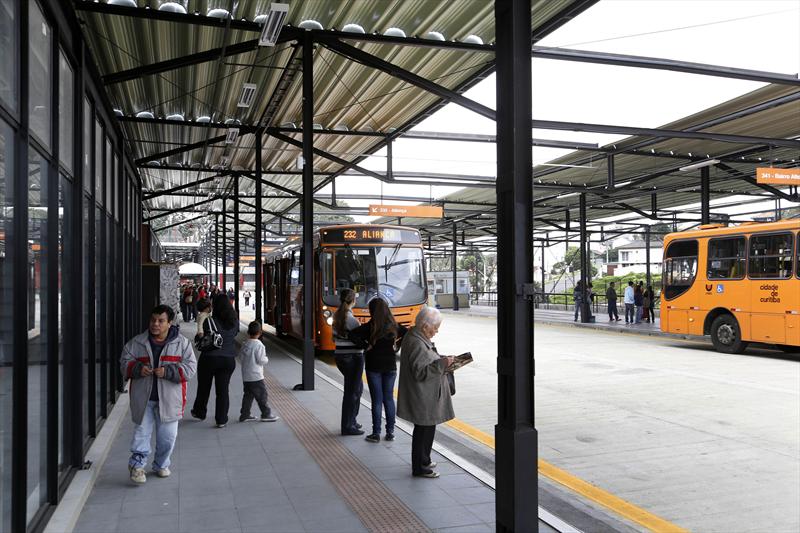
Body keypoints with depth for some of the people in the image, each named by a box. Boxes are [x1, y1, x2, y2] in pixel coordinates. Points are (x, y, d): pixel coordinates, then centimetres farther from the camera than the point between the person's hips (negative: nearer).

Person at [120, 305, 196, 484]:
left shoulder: (182, 343, -2)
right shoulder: (137, 342, 3)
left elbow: (190, 367, -7)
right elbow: (124, 362, 6)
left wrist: (168, 371, -20)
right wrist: (137, 368, -16)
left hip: (169, 399, 0)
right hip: (143, 398, 0)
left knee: (168, 435, 9)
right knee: (142, 431, 2)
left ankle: (161, 465, 29)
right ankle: (137, 464, 18)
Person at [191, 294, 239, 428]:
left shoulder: (209, 321, -14)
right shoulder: (235, 322, -2)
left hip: (209, 358, -2)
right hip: (228, 360, 2)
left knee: (203, 388, 17)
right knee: (223, 390, 8)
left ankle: (199, 413, 35)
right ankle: (221, 420, 9)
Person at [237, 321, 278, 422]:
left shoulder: (245, 344, 5)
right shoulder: (259, 345, -16)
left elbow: (240, 358, 10)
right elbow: (261, 360, -18)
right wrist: (266, 359, 2)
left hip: (245, 377, 7)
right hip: (256, 377, -7)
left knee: (248, 395, 14)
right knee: (261, 396, 1)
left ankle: (244, 415, 18)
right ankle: (266, 414, 6)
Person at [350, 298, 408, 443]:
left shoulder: (370, 327, -11)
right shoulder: (394, 326, -1)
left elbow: (353, 334, -22)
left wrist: (366, 345, -11)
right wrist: (397, 348, 4)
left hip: (373, 367, -3)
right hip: (390, 366, 3)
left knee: (377, 400, 3)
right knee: (389, 398, 12)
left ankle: (376, 433, 8)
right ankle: (390, 432, 15)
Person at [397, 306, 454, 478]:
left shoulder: (417, 338, 10)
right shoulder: (416, 344, -23)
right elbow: (420, 372, -26)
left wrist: (442, 362, 11)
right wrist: (441, 364, -26)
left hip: (425, 397, 11)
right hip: (422, 399, -11)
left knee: (426, 429, 20)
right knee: (424, 430, 0)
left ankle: (423, 461, 33)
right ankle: (420, 467, 11)